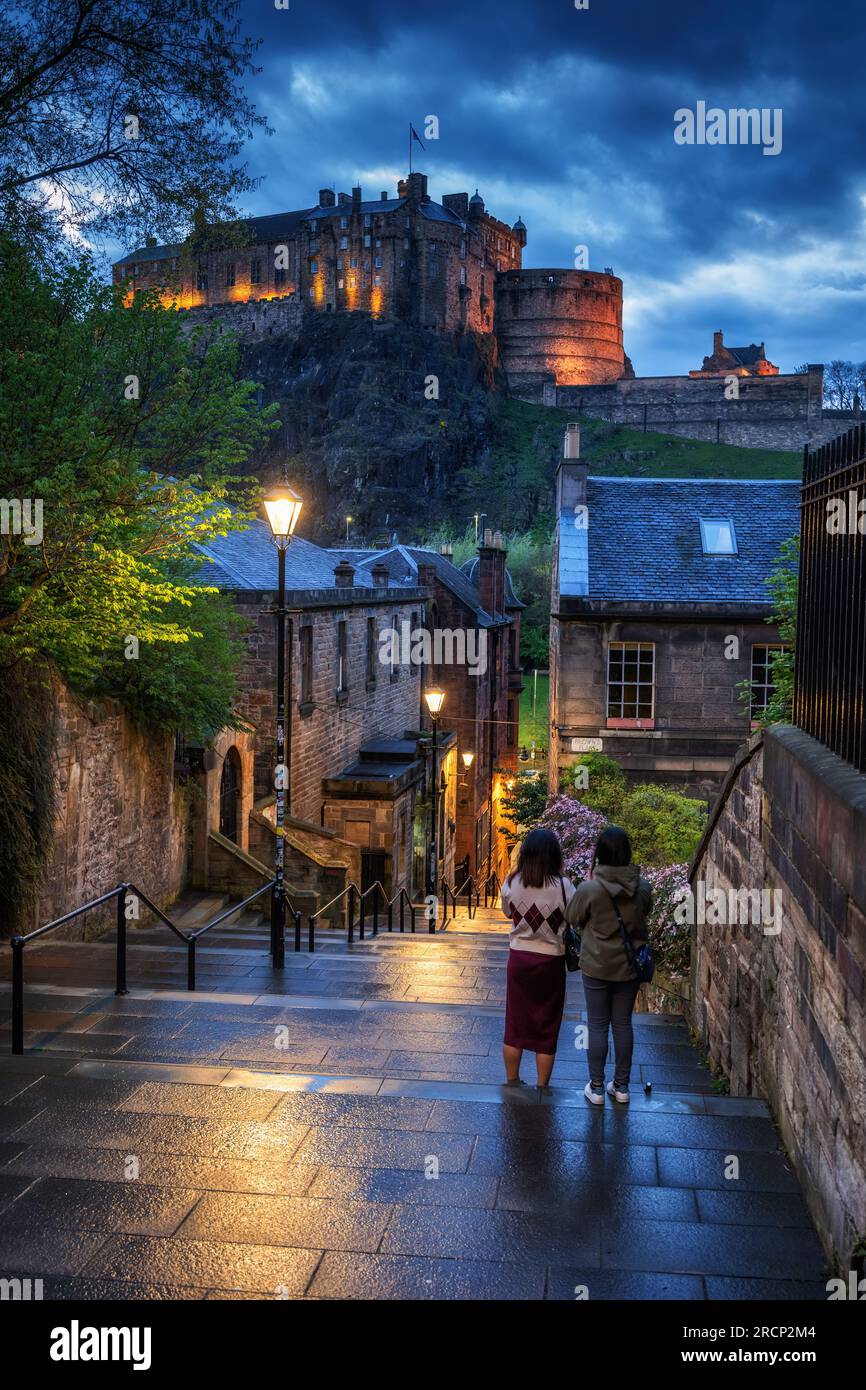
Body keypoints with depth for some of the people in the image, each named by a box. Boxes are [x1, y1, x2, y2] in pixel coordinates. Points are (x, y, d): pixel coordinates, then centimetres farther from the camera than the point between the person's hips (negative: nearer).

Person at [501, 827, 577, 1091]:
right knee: (546, 1027, 11)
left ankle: (512, 1081, 26)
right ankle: (542, 1087, 20)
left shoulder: (511, 883, -6)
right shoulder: (562, 886, -16)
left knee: (515, 1022, 15)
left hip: (518, 957, 3)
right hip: (550, 960, -2)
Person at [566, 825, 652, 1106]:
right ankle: (621, 1086, 23)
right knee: (623, 1024, 14)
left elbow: (573, 918, -3)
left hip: (597, 967, -3)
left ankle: (597, 1087, 15)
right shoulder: (642, 888, -9)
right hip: (630, 966, 3)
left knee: (598, 1025, 8)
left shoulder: (590, 888, -19)